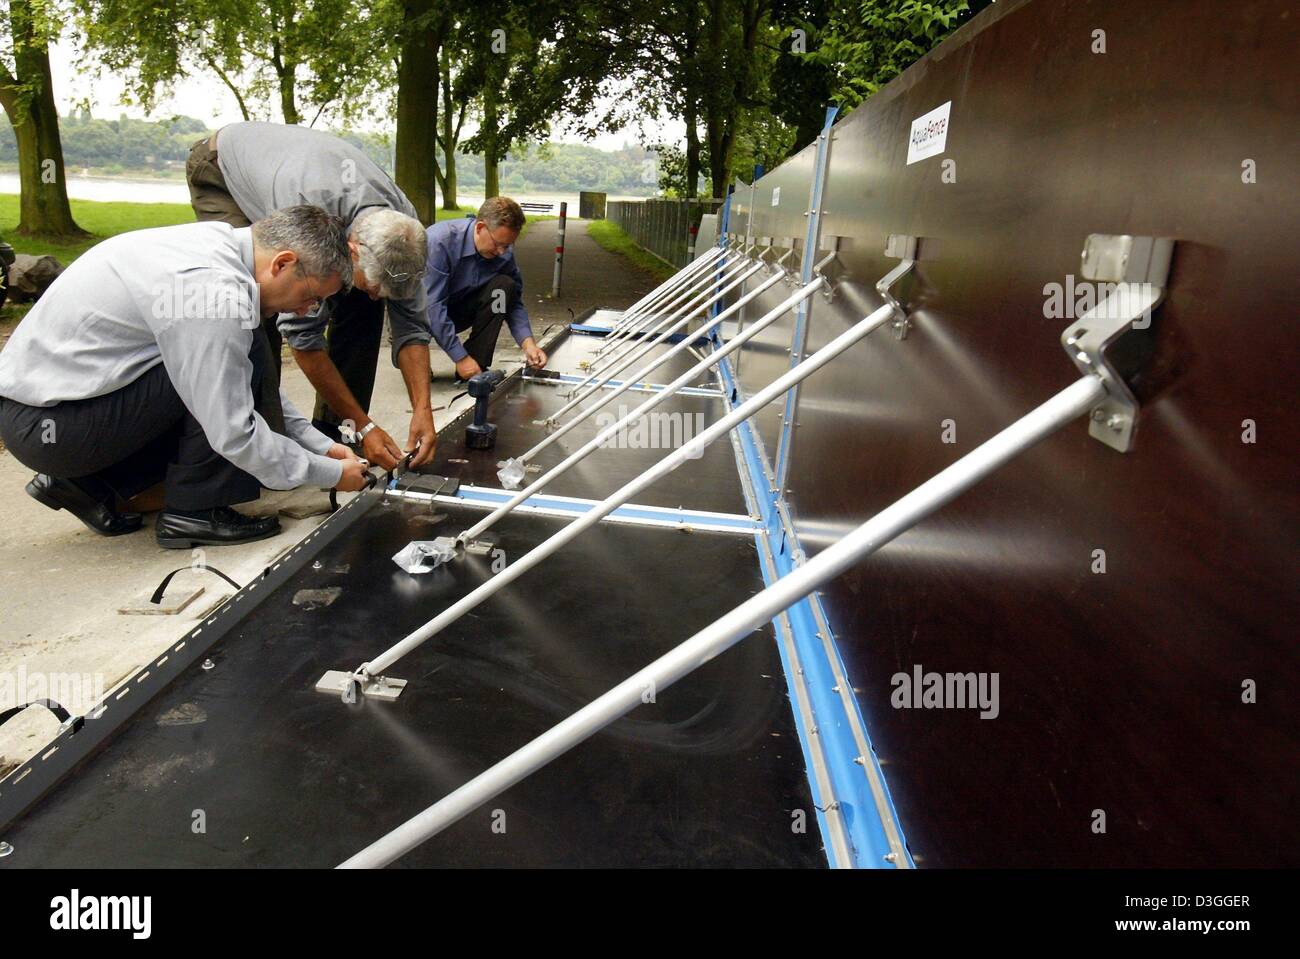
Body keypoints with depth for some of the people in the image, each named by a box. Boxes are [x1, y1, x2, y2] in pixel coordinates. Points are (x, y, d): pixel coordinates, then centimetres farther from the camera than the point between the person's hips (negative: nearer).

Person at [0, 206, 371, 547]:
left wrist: (322, 445, 7)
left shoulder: (217, 243, 3)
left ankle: (88, 482, 12)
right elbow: (233, 435, -24)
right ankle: (194, 510, -8)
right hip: (47, 423, -9)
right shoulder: (213, 288, -26)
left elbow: (255, 385, 10)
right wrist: (331, 473, -13)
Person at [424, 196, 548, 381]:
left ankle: (476, 370, -15)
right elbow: (432, 306, -32)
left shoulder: (504, 253, -14)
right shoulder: (440, 241, -30)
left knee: (504, 287, -20)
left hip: (457, 311, 4)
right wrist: (461, 358, -32)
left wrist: (528, 343, -23)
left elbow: (514, 302, -4)